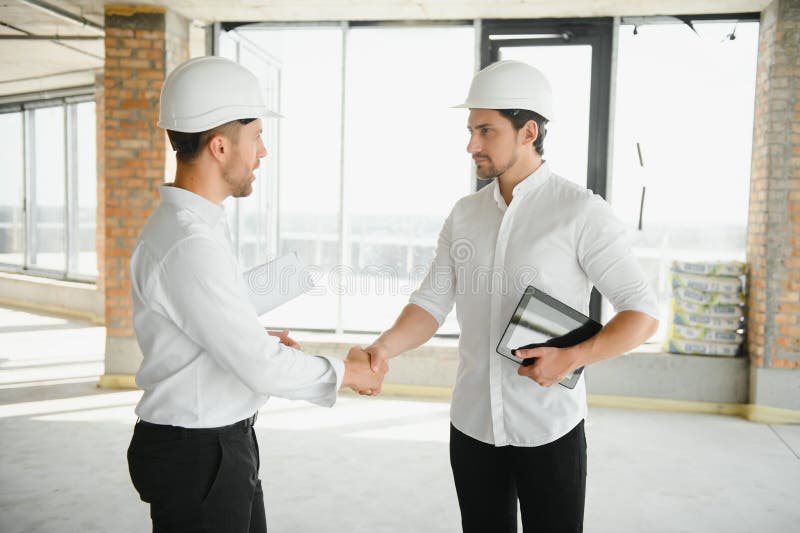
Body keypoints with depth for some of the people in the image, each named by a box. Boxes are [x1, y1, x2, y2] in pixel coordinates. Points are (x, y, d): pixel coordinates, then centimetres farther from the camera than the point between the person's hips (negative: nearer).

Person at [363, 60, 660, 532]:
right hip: (472, 423, 4)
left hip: (549, 429, -4)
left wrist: (572, 357, -23)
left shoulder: (581, 211, -10)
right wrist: (385, 347, -17)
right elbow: (432, 303, 1)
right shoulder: (464, 214, 4)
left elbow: (643, 314, -9)